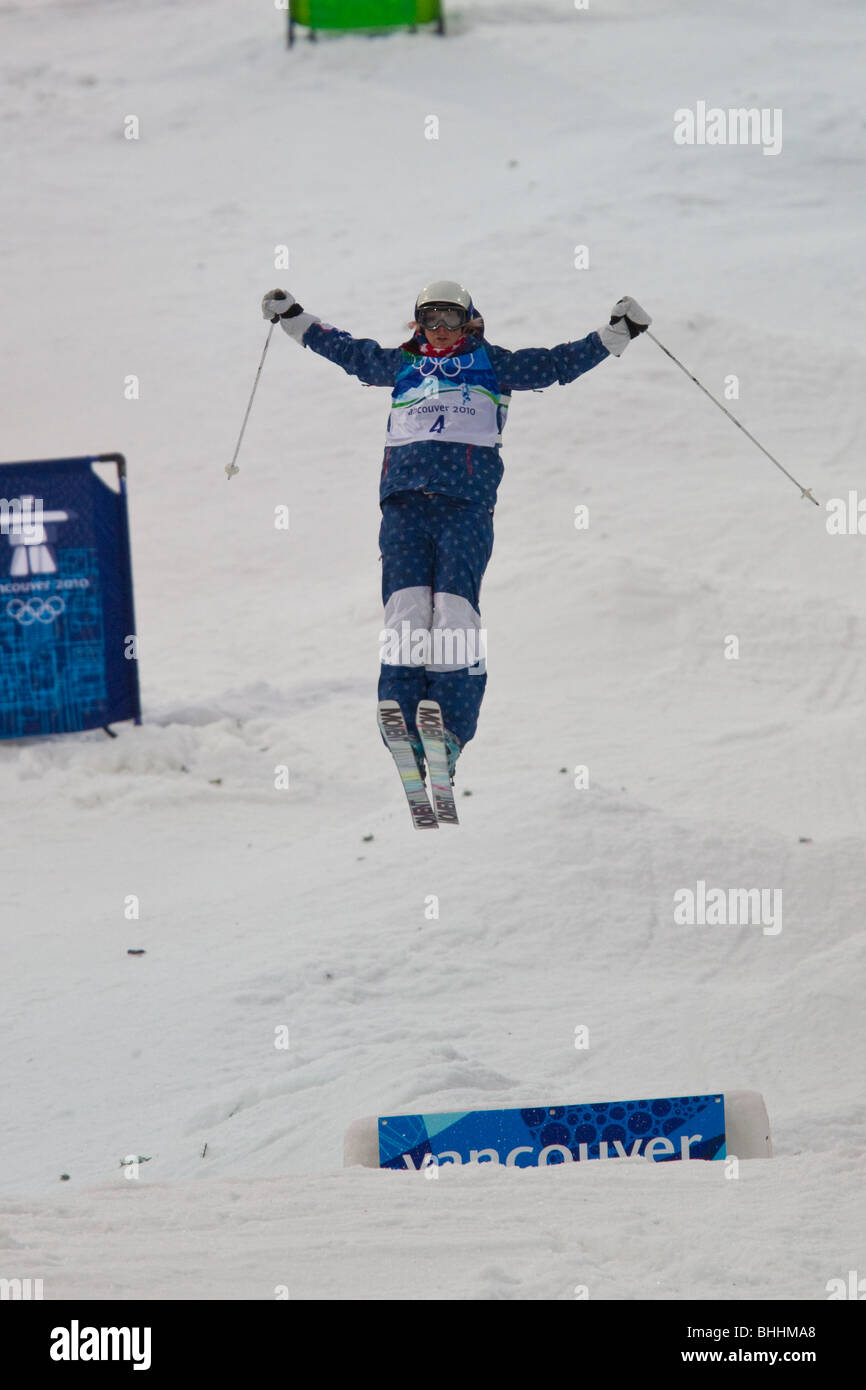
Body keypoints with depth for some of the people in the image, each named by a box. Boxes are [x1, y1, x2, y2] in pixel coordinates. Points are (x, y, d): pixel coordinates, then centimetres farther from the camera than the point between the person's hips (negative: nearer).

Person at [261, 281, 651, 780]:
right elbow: (347, 350, 39)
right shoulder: (402, 364, 25)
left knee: (455, 608, -16)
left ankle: (450, 731, -22)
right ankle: (402, 728, -21)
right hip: (405, 500, 2)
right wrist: (294, 317, 42)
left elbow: (559, 364, 24)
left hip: (466, 501, -2)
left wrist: (617, 333, 17)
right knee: (406, 608, -14)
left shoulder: (491, 364, 20)